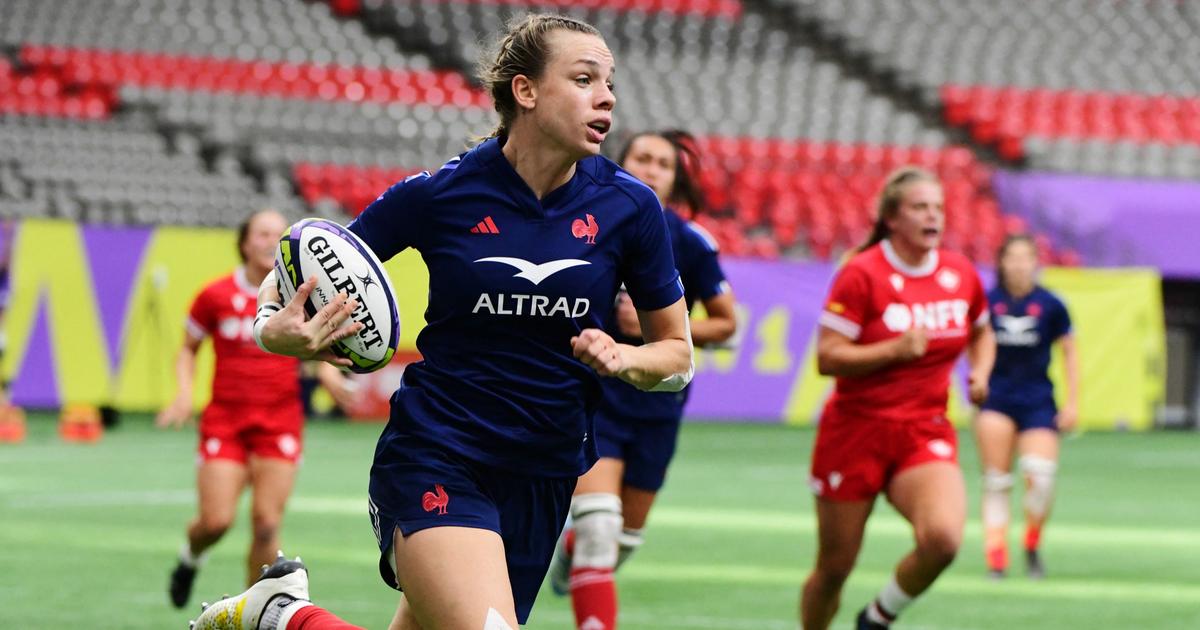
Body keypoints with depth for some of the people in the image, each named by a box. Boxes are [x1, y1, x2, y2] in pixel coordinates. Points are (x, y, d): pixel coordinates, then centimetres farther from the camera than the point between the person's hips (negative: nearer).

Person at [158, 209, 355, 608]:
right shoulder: (215, 296, -2)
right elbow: (188, 348, 11)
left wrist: (329, 374, -7)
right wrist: (185, 392, -5)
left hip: (280, 421, 1)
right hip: (225, 419, -1)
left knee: (266, 524, -8)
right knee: (216, 521, -10)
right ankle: (191, 558, 28)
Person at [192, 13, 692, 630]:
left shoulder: (627, 206, -2)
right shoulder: (440, 194, -7)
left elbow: (677, 352, 8)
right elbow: (306, 276, 4)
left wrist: (623, 359, -14)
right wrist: (274, 328, -18)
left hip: (543, 480, 4)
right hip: (434, 462, -4)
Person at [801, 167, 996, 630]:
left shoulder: (961, 275, 4)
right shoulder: (862, 274, -11)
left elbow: (981, 334, 24)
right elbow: (827, 357, -15)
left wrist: (979, 372, 3)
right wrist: (896, 349, -26)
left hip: (926, 433, 3)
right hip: (856, 431, -3)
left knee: (943, 539, -24)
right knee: (834, 567, 4)